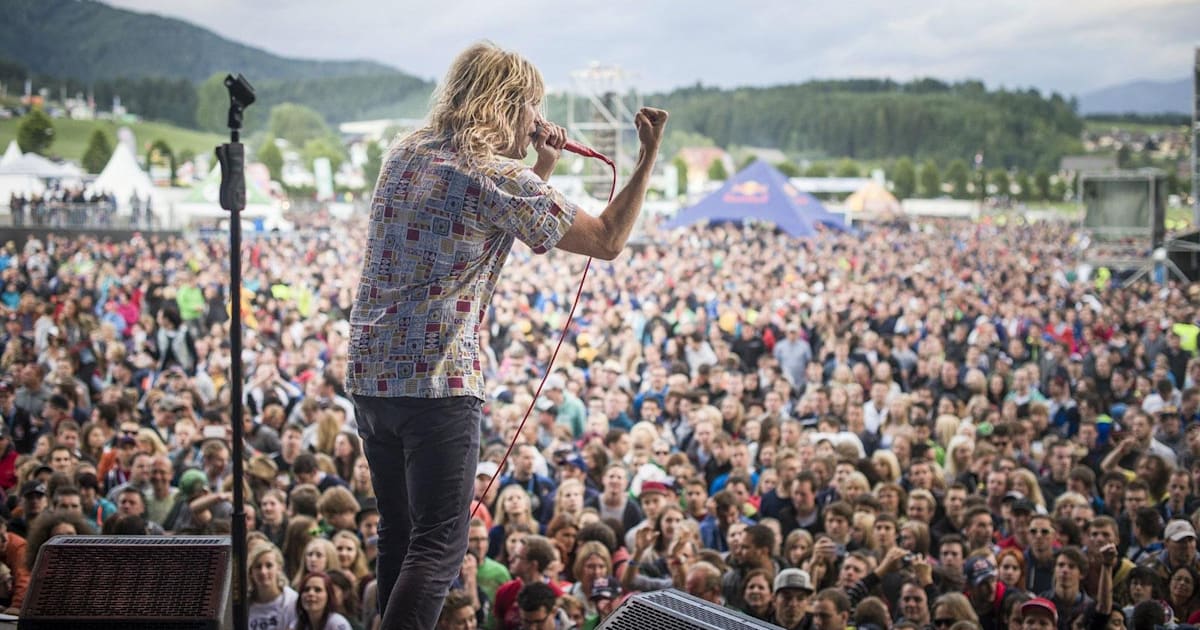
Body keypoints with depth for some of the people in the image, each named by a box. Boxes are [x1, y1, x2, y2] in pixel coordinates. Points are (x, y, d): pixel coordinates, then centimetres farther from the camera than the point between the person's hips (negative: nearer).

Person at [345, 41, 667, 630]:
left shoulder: (405, 155, 15)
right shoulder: (498, 177, -9)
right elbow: (607, 241, -5)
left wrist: (543, 167, 20)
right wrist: (649, 156, 1)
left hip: (369, 376, 8)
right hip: (439, 383, -8)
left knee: (399, 535, 17)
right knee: (438, 546, -6)